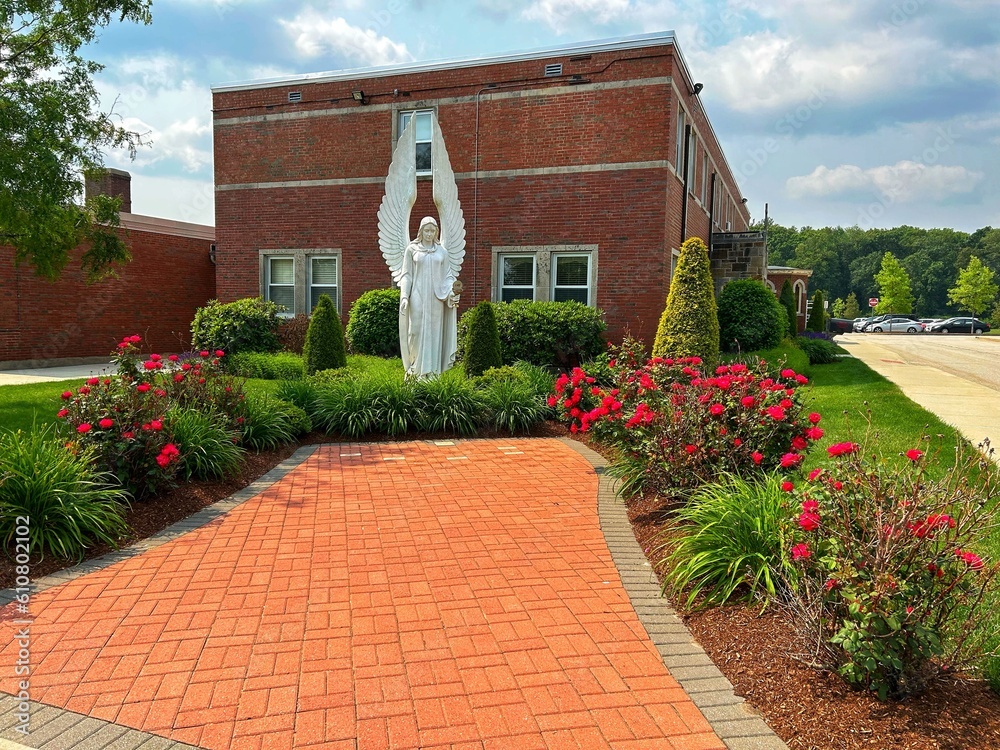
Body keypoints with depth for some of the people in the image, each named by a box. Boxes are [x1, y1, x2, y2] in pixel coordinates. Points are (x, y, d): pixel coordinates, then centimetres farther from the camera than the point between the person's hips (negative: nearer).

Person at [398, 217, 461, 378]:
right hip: (418, 297, -2)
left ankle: (432, 371, 6)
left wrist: (452, 289, -11)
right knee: (417, 330, -4)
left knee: (434, 332, 2)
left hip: (436, 298, 2)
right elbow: (407, 275, 4)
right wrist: (404, 297, -6)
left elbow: (447, 275, 8)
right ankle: (416, 371, 2)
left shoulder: (442, 251, 10)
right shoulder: (411, 249, 5)